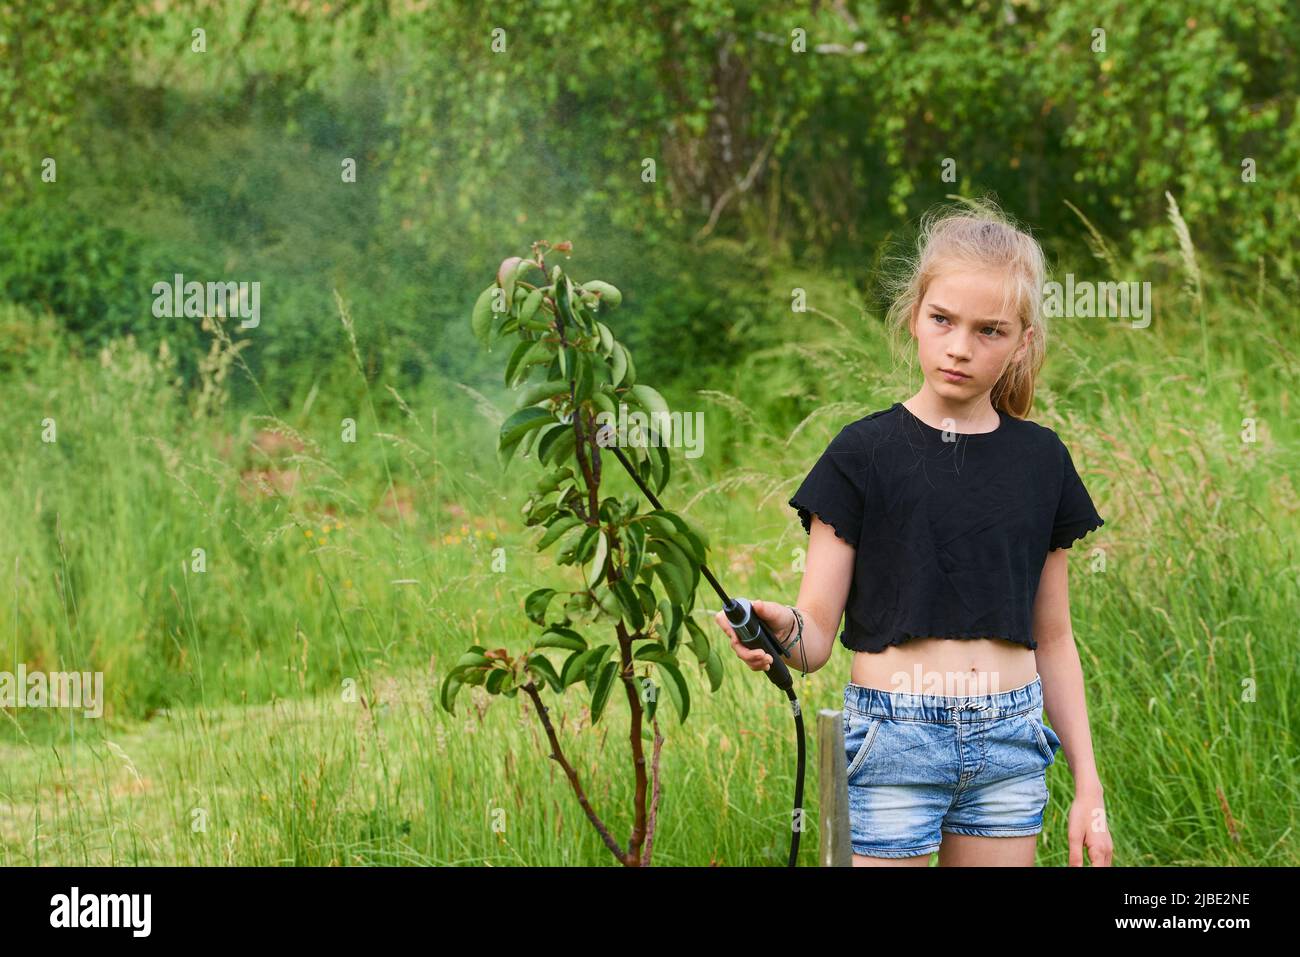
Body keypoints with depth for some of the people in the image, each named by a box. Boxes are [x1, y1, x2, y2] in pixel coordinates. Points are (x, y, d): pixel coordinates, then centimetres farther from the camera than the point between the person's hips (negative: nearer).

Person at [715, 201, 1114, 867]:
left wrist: (1088, 786, 10)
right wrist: (783, 632, -29)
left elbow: (1052, 639, 12)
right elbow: (817, 635, -6)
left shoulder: (1040, 460, 7)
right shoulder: (864, 453, -3)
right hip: (893, 739, -3)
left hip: (1011, 741, 3)